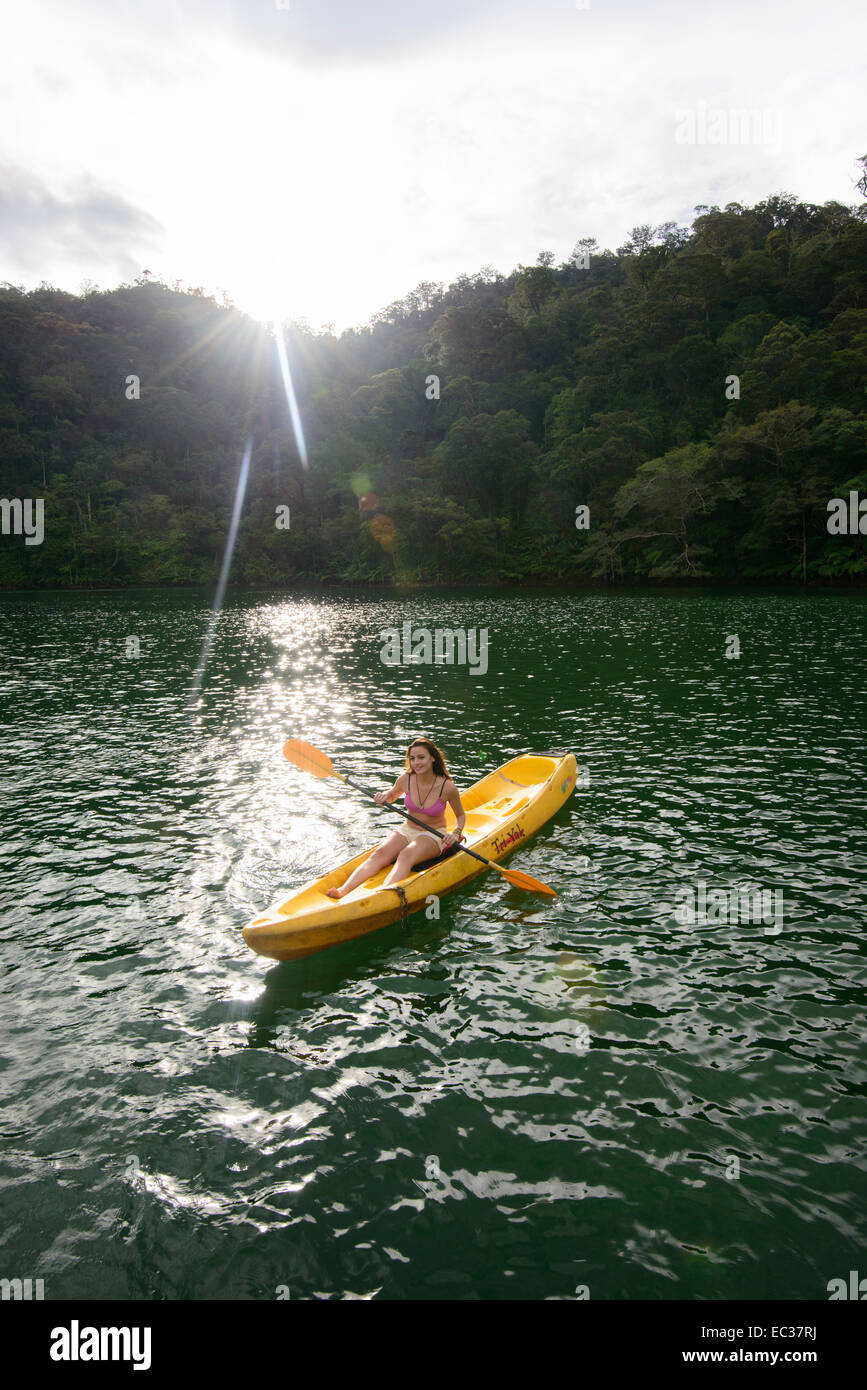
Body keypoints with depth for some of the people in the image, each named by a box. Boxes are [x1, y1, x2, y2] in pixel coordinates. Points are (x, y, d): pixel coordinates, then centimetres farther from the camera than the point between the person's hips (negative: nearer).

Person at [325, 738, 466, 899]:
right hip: (407, 830, 4)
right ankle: (343, 890, -46)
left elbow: (461, 815, 2)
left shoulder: (447, 787, -14)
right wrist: (383, 797, -6)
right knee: (380, 854, -27)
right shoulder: (406, 779, -6)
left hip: (433, 836, -4)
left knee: (406, 856, -36)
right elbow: (393, 795, 17)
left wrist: (456, 833, -17)